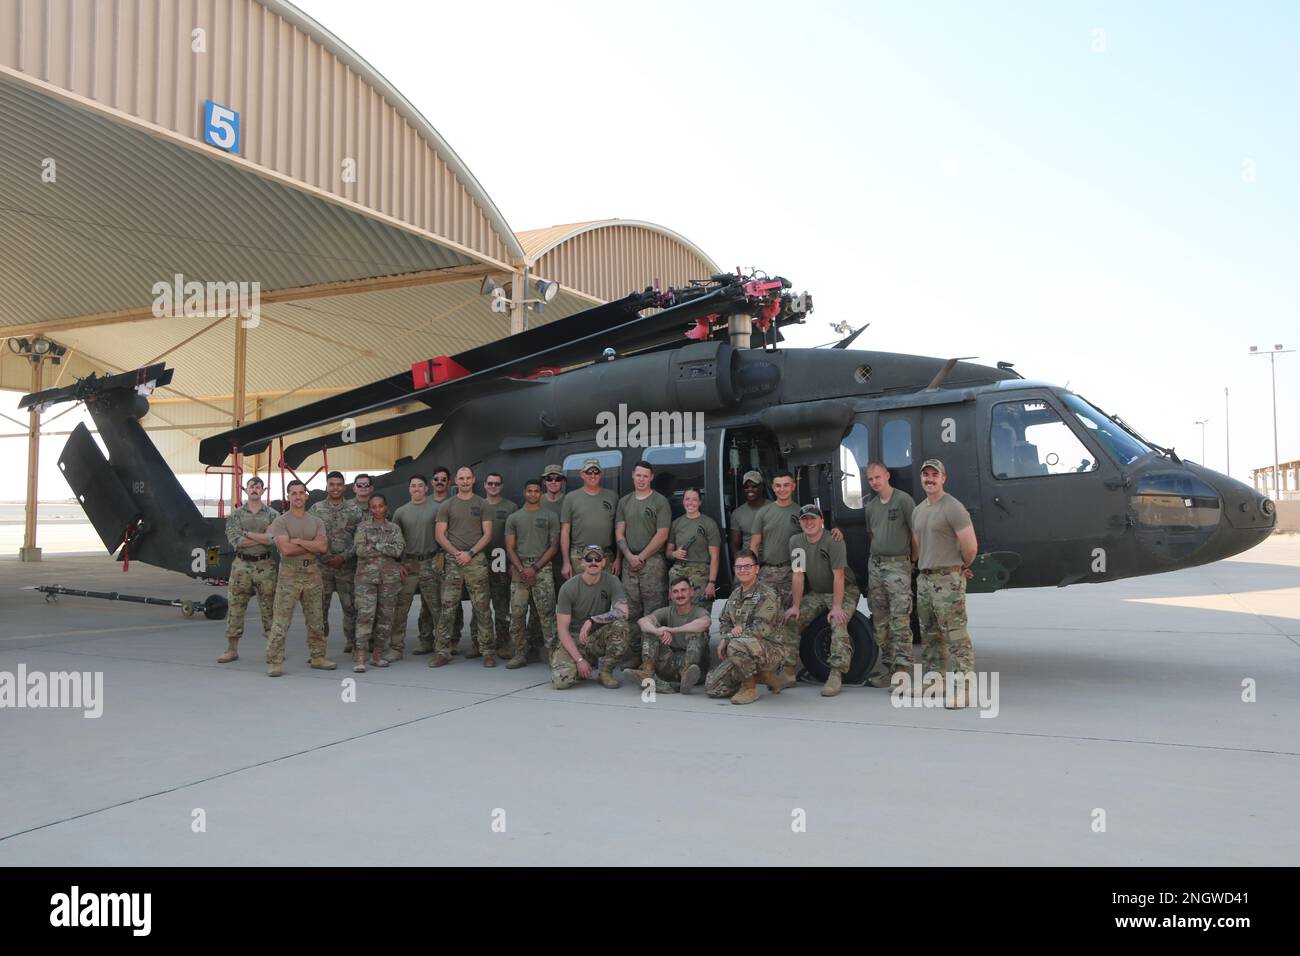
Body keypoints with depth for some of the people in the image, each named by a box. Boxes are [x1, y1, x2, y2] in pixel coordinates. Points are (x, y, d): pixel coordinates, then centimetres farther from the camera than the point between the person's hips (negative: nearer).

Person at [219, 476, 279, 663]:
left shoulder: (272, 514, 4)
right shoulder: (235, 515, 6)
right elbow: (236, 541, -9)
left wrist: (247, 533, -11)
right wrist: (263, 538, -12)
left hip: (265, 566, 0)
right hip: (241, 565, 1)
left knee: (269, 607, 3)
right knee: (236, 607, 3)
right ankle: (232, 650, 11)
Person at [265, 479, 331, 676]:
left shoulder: (317, 522, 10)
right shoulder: (280, 522, -1)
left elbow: (323, 547, -5)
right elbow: (286, 549, -16)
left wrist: (298, 541, -11)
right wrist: (313, 546, -7)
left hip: (312, 573, 4)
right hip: (289, 574, -4)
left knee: (316, 620, 10)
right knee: (281, 620, -5)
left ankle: (318, 657, 20)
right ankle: (274, 662, -1)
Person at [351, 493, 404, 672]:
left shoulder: (394, 528, 10)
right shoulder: (363, 527, 5)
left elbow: (399, 550, -6)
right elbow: (360, 550, -10)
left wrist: (375, 545, -10)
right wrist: (388, 549, -9)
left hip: (390, 577, 3)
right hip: (367, 577, -3)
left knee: (385, 616, 3)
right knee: (365, 615, -12)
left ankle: (377, 655, 13)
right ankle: (360, 658, -12)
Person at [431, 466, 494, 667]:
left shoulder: (482, 504, 8)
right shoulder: (447, 506, 10)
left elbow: (488, 534, 2)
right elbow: (439, 534, 5)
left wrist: (470, 553, -9)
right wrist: (456, 553, -8)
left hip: (476, 560, -1)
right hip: (452, 560, 1)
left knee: (482, 608, -1)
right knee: (447, 607, -1)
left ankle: (488, 651, 5)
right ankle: (443, 651, 5)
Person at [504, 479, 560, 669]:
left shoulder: (551, 516, 7)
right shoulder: (513, 518, 13)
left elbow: (554, 546, 2)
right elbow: (510, 548, 9)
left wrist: (535, 568, -8)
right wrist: (521, 569, -6)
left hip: (542, 568, -2)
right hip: (519, 569, 2)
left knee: (546, 614, -8)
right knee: (516, 613, 0)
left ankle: (552, 652, -7)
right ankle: (520, 654, 8)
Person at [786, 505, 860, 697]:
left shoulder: (833, 541, -19)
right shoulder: (796, 541, -4)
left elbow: (838, 576, -23)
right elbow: (798, 575, -5)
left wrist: (837, 607, -29)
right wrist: (795, 606, -10)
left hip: (843, 591, -5)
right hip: (815, 593, 5)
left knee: (838, 624, -30)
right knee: (791, 621, -10)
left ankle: (836, 675, -30)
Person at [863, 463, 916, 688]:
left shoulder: (903, 500, -6)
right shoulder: (870, 506, 15)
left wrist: (913, 559, -3)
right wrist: (877, 556, 12)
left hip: (897, 565, -7)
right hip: (874, 565, 7)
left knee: (900, 619, -11)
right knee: (880, 620, 10)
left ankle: (903, 666, -10)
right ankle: (887, 664, 17)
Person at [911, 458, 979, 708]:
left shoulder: (953, 508, -11)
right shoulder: (918, 510, 15)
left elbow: (971, 547, -13)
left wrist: (960, 567, 2)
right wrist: (924, 566, 17)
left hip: (948, 579, -9)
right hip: (924, 578, 9)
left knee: (956, 635, -9)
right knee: (930, 634, 15)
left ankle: (963, 689, -8)